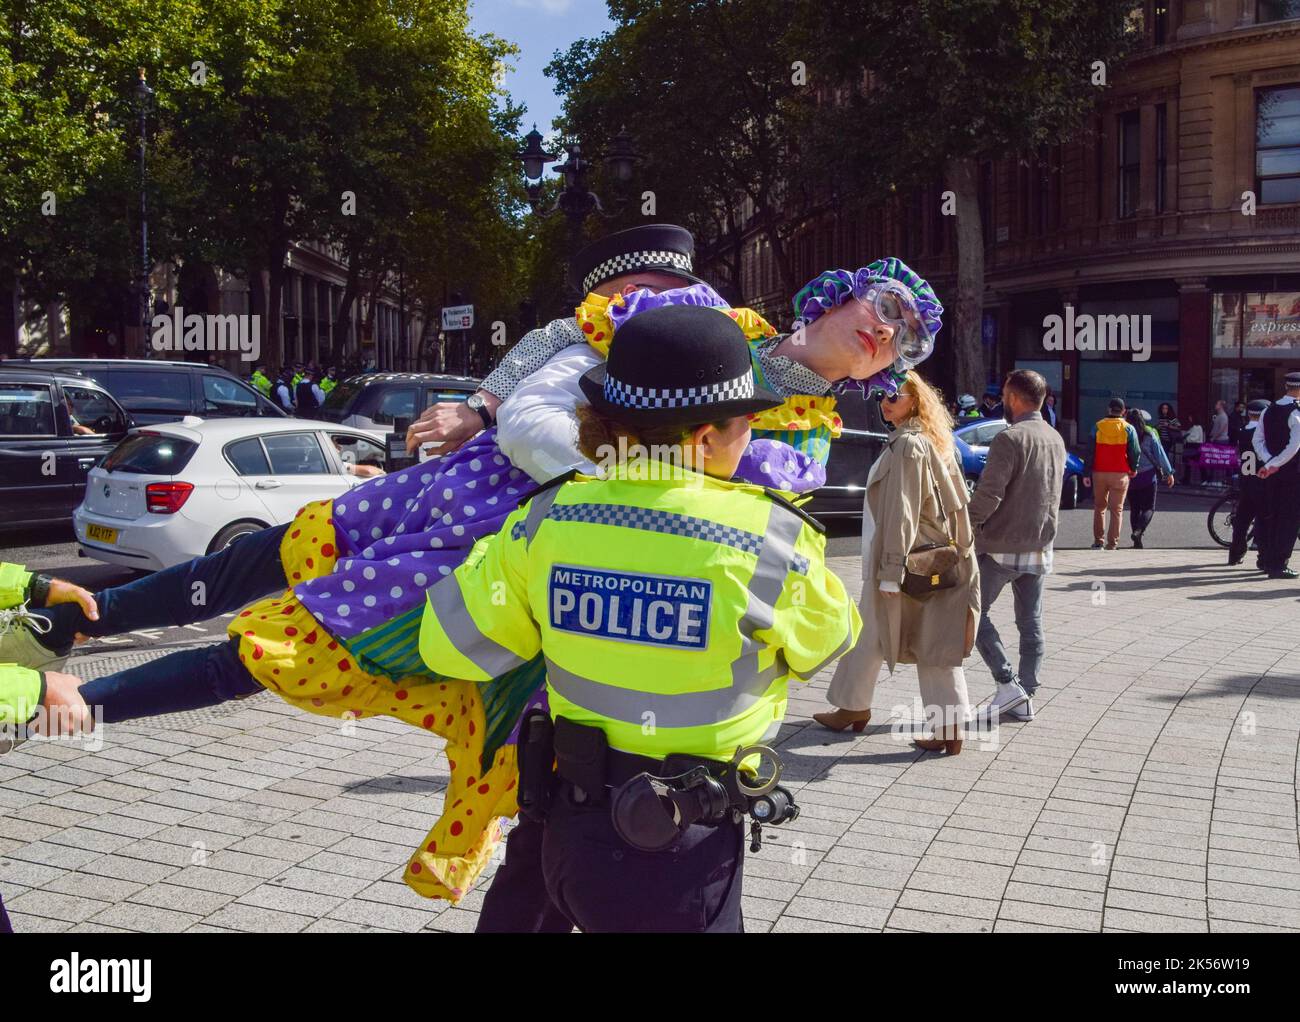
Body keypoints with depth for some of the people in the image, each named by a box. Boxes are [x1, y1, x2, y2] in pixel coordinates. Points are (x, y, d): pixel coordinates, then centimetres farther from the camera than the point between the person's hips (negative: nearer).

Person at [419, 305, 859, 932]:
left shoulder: (548, 520, -9)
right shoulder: (772, 541, -17)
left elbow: (452, 646, -1)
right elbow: (827, 642, 3)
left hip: (569, 831, 4)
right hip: (684, 854, -3)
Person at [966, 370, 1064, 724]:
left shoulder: (1010, 439, -17)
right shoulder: (1056, 439, 9)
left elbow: (988, 495, -22)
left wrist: (964, 526, -10)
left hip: (1001, 547, -7)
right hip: (1040, 548, 7)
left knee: (975, 612, 5)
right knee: (1031, 623, 11)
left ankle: (1008, 684, -3)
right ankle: (1025, 699, 13)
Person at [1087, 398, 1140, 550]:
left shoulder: (1098, 426, 1)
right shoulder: (1128, 429, -3)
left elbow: (1090, 451, 1)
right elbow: (1135, 452, -3)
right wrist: (1133, 469, 13)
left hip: (1099, 473, 2)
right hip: (1120, 474, -1)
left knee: (1099, 507, 16)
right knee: (1117, 509, 4)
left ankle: (1098, 541, 14)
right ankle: (1112, 544, 0)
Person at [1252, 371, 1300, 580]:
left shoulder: (1269, 410, 7)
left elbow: (1257, 440, 4)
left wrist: (1269, 462, -5)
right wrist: (1272, 465, -17)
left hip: (1272, 473, 7)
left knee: (1270, 516, 15)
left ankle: (1266, 560, 22)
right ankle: (1278, 566, -2)